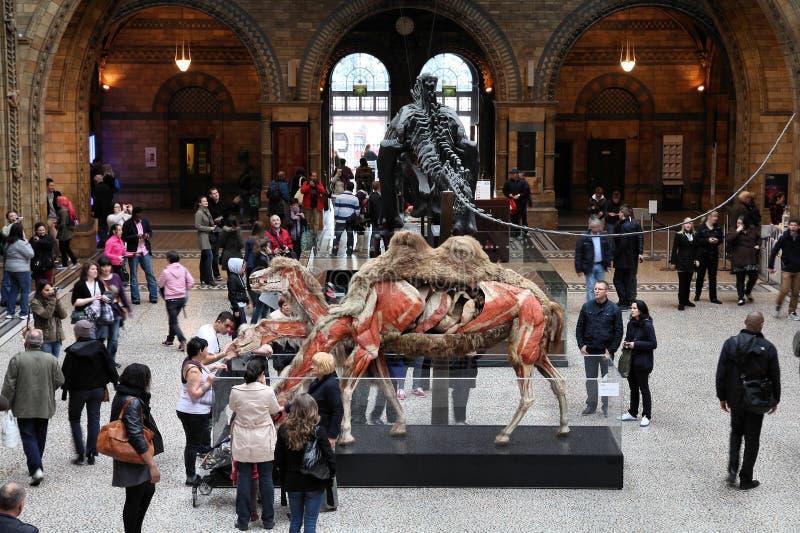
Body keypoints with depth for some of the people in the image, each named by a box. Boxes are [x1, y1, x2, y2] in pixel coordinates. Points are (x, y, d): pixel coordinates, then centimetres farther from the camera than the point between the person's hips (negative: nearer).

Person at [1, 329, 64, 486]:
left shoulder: (17, 359, -11)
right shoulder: (51, 359, -3)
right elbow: (59, 381, 1)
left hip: (24, 407, -3)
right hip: (44, 406, 3)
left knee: (28, 437, 0)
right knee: (40, 437, 16)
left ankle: (36, 469, -15)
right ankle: (35, 466, 27)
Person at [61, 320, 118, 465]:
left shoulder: (72, 351, -14)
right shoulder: (99, 347, -6)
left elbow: (66, 373, -10)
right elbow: (110, 366, -1)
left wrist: (64, 391, -1)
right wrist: (115, 382, 9)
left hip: (78, 391, -3)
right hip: (97, 389, 3)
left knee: (74, 419, 13)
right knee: (94, 419, 11)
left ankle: (81, 453, 3)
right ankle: (92, 454, 10)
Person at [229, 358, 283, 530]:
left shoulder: (236, 391, -12)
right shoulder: (267, 391, -15)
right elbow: (275, 411, 3)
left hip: (242, 442, 1)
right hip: (264, 443, -1)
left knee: (243, 478, 9)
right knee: (266, 478, 10)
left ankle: (243, 521, 13)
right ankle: (268, 520, 18)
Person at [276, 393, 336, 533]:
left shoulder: (284, 430, -6)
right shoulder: (318, 431, -16)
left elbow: (278, 459, -1)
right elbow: (329, 457, -15)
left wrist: (283, 477, 12)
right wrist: (332, 473, 2)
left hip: (293, 482, 3)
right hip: (315, 483, -3)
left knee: (295, 521, 15)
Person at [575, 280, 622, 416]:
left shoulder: (614, 309, -4)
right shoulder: (586, 307, 2)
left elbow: (619, 332, -2)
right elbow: (579, 327, 9)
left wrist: (611, 350, -8)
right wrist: (581, 344, -3)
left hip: (606, 351, -2)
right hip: (589, 351, 2)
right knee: (590, 379, 11)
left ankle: (607, 406, 15)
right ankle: (591, 405, 22)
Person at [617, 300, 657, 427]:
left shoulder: (647, 325, -16)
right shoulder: (631, 324, 6)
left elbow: (653, 344, -16)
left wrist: (636, 344, -20)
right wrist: (626, 343, -3)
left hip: (642, 362, -7)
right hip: (631, 361, 7)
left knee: (644, 388, 2)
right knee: (633, 387, 16)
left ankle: (647, 416, 12)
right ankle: (633, 413, 28)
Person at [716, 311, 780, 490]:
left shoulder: (730, 344, -9)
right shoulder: (768, 348, -13)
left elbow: (721, 373, -5)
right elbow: (775, 377, -5)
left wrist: (722, 397, 6)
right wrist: (775, 400, 8)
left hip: (735, 400, 2)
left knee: (736, 432, 24)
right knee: (752, 439, 10)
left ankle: (732, 469, 9)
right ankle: (745, 480, 16)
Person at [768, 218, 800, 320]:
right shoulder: (783, 238, -5)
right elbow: (774, 252, -1)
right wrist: (770, 266, -3)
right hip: (786, 269, -2)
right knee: (785, 290, -10)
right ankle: (777, 306, 15)